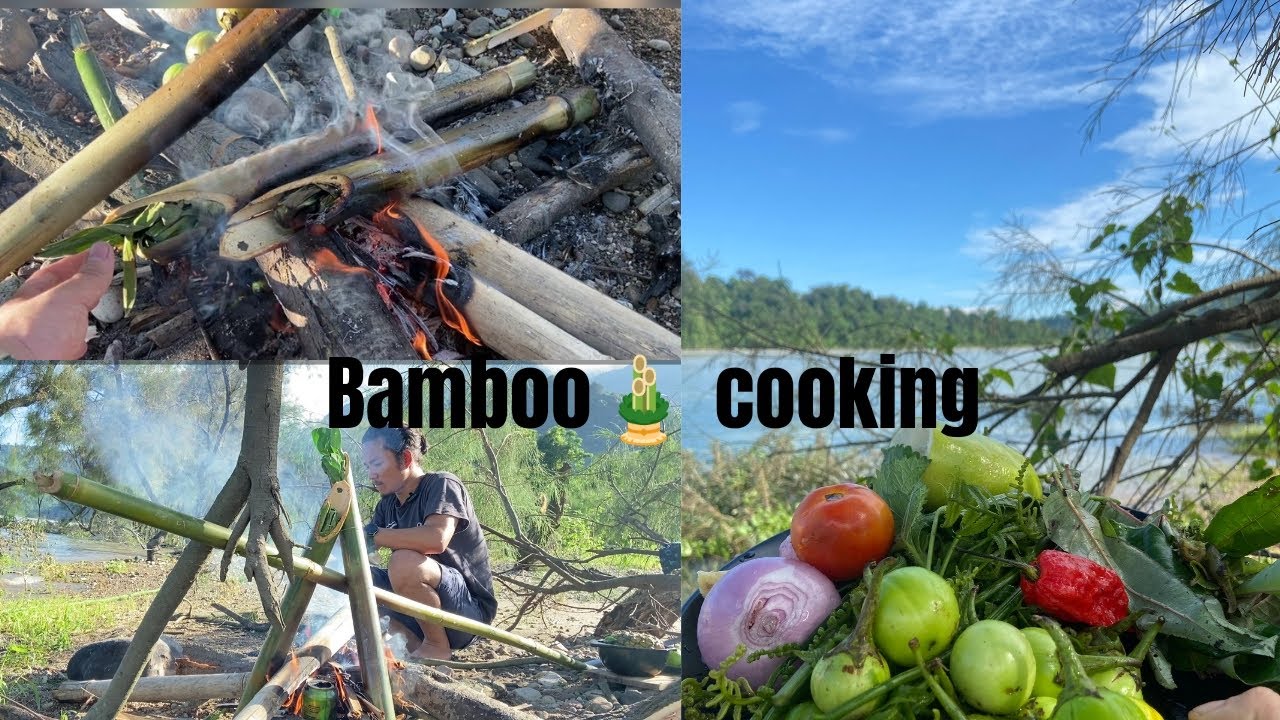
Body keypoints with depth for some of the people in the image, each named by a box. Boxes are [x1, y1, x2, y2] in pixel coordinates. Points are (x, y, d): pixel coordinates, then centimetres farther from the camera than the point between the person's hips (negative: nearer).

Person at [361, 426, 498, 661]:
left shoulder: (441, 485, -13)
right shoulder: (387, 505, 9)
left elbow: (436, 539, -33)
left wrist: (373, 535, -25)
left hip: (469, 609, -8)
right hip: (425, 607, 8)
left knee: (405, 562, -30)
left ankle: (437, 646, -9)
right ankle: (416, 644, 1)